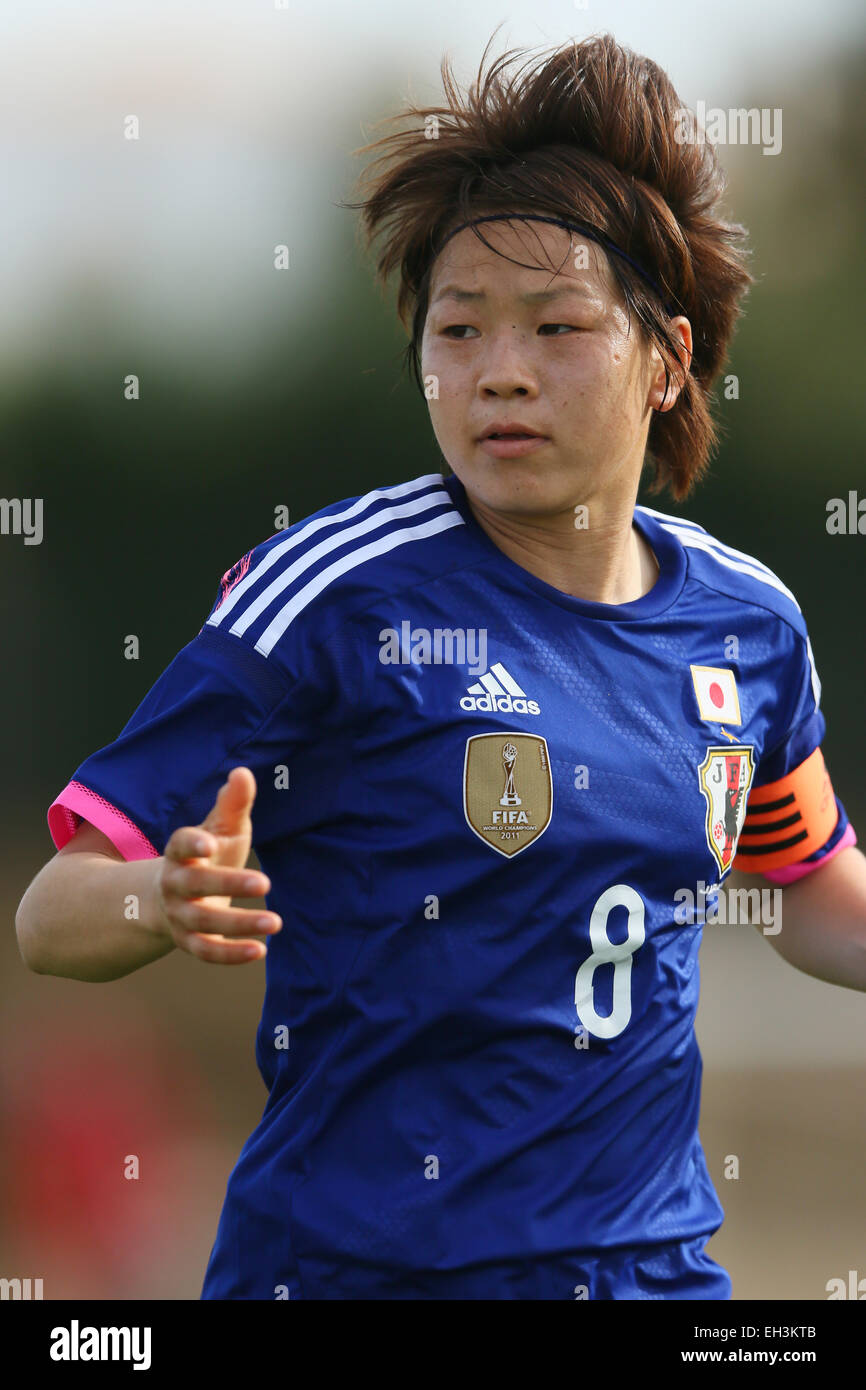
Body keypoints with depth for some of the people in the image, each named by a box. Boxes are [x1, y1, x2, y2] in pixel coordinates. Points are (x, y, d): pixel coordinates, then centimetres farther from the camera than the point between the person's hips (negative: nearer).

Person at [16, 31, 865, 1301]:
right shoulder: (337, 591, -13)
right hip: (359, 1260, -4)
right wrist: (169, 901, -32)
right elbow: (52, 916, -13)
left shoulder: (750, 623, 2)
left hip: (655, 1254, 4)